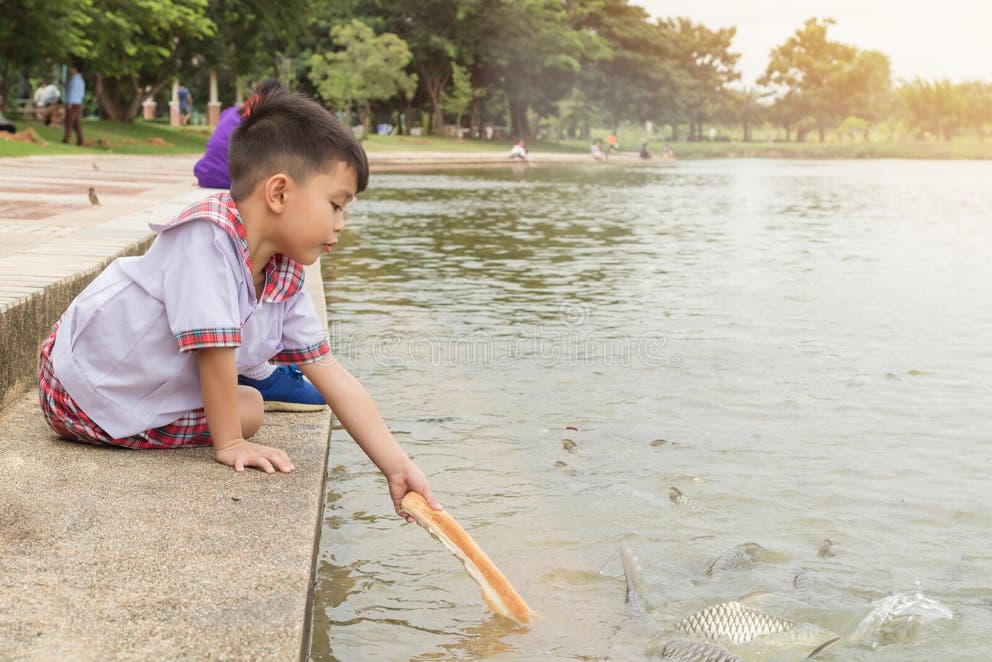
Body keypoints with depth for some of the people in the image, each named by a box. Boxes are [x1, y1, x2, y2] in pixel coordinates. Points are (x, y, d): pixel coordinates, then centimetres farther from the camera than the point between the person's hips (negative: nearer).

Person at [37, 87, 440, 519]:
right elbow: (214, 346, -28)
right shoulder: (207, 234, -29)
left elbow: (334, 378, -3)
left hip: (162, 392, 8)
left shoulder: (287, 281, -4)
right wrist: (229, 443, -21)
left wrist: (398, 467, -6)